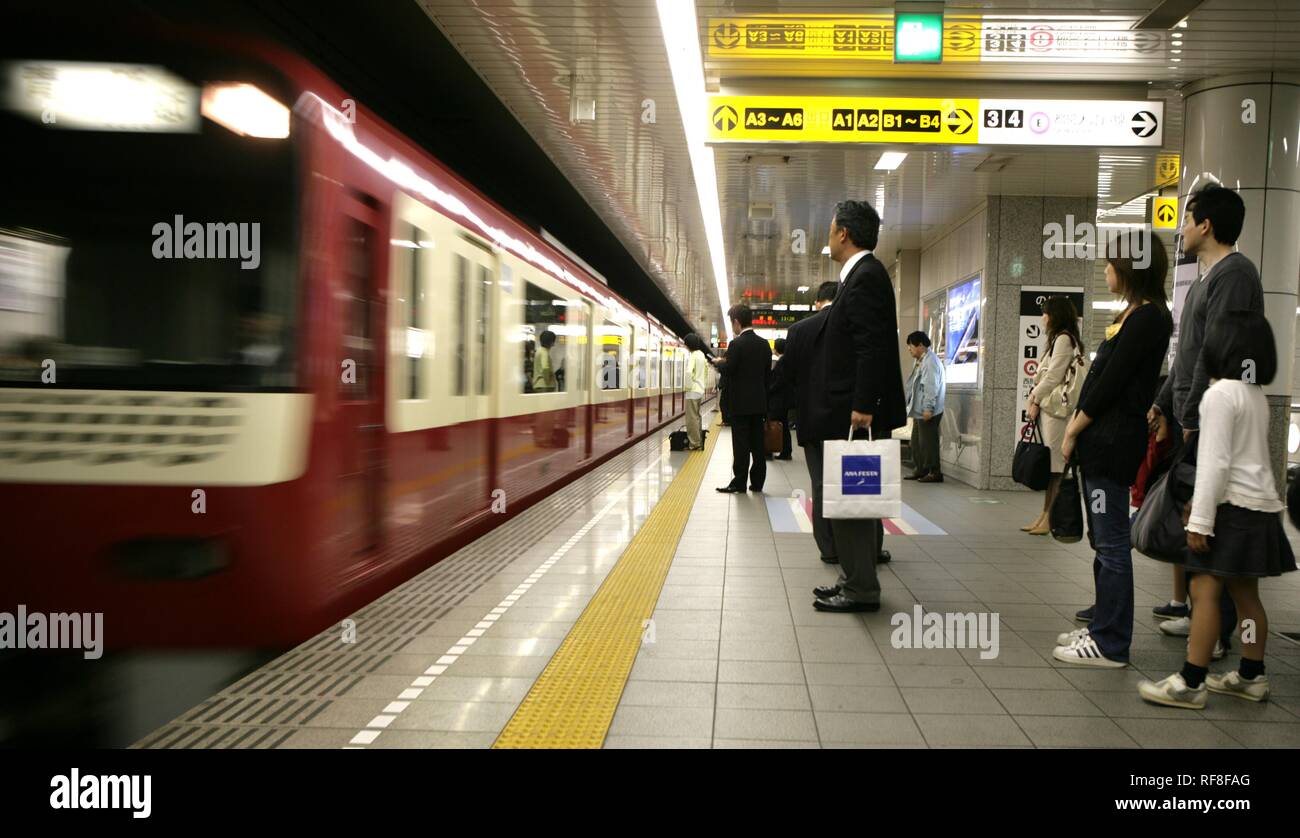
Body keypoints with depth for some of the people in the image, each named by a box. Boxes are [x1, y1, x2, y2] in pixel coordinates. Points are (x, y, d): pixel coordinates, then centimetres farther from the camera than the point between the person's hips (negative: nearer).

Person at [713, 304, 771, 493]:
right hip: (759, 401, 6)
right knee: (758, 444, 8)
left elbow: (728, 370, -16)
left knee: (741, 445, -3)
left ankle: (739, 484, 0)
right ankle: (757, 483, 13)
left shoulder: (736, 344, -13)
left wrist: (719, 362, 5)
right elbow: (768, 373, 11)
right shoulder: (764, 344, 8)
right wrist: (765, 398, 17)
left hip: (741, 403, -6)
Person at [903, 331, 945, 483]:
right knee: (916, 441, 15)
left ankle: (935, 473, -1)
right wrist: (912, 407, 22)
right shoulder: (920, 361, 17)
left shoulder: (930, 362, -16)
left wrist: (928, 408, -25)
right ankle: (921, 470, 23)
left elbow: (932, 387, -22)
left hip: (928, 412, -10)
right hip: (919, 411, 10)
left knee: (928, 442, -7)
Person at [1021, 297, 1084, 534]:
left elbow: (1054, 376, -13)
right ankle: (1046, 515, 9)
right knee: (1049, 464, 7)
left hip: (1056, 408, -9)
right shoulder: (1060, 339, 22)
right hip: (1049, 407, 9)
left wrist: (1035, 400, -6)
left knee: (1054, 464, -8)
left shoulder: (1063, 339, -8)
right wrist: (1034, 397, 10)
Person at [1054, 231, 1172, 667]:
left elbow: (1112, 382, -16)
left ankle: (1110, 645, 2)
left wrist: (1075, 430, -10)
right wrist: (1078, 423, 11)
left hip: (1114, 442, -10)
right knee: (1105, 542, 14)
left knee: (1112, 545, -5)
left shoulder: (1147, 317, -13)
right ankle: (1102, 628, 23)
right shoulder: (1135, 316, 17)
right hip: (1102, 440, 10)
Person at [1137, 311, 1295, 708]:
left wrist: (1200, 521, -18)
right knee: (1245, 593, 15)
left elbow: (1215, 462, -18)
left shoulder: (1221, 394, -13)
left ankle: (1190, 683, -11)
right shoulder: (1257, 396, 14)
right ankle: (1251, 676, 23)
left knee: (1205, 589, -10)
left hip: (1234, 507, -9)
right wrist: (1201, 503, 24)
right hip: (1262, 505, 9)